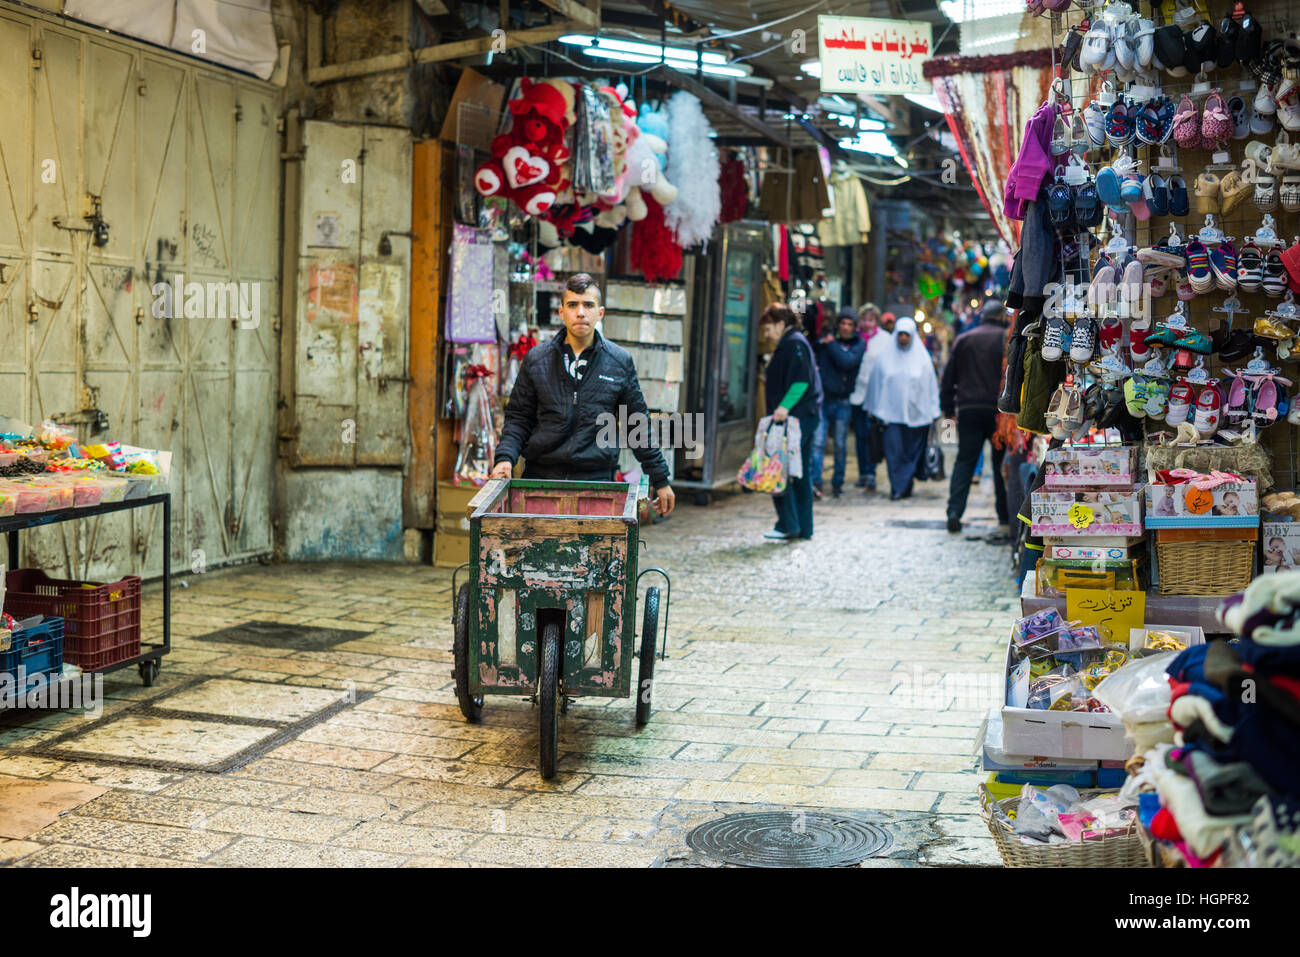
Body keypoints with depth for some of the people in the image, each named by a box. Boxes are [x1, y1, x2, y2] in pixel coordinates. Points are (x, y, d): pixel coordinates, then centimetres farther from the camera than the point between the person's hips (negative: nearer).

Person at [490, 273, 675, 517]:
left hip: (597, 479, -1)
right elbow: (518, 417, 10)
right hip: (541, 477, 1)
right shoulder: (536, 360, 6)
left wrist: (661, 480, 13)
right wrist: (505, 457, -8)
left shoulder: (620, 362, 6)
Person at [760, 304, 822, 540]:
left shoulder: (795, 343, -10)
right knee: (801, 473, 11)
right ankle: (803, 528, 15)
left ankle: (788, 525, -8)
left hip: (797, 418, -11)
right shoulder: (788, 344, 21)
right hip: (804, 417, 11)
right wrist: (782, 409, 19)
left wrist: (785, 406, -26)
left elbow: (802, 380, -20)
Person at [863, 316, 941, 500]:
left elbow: (931, 385, 6)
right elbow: (877, 384, 7)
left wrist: (933, 413, 2)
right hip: (892, 413, 0)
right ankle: (898, 487, -2)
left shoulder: (922, 358, 4)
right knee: (894, 452, -7)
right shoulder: (885, 357, 4)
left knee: (913, 452, 4)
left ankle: (905, 487, 14)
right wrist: (878, 412, 3)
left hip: (916, 414, 1)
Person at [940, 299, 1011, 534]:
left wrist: (948, 409, 15)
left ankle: (954, 512, -7)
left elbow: (949, 377, 10)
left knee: (965, 460, 6)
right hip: (999, 409, -2)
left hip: (968, 409, 2)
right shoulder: (1008, 339, 0)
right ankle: (1006, 518, 10)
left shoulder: (963, 340, 9)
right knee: (1002, 462, 7)